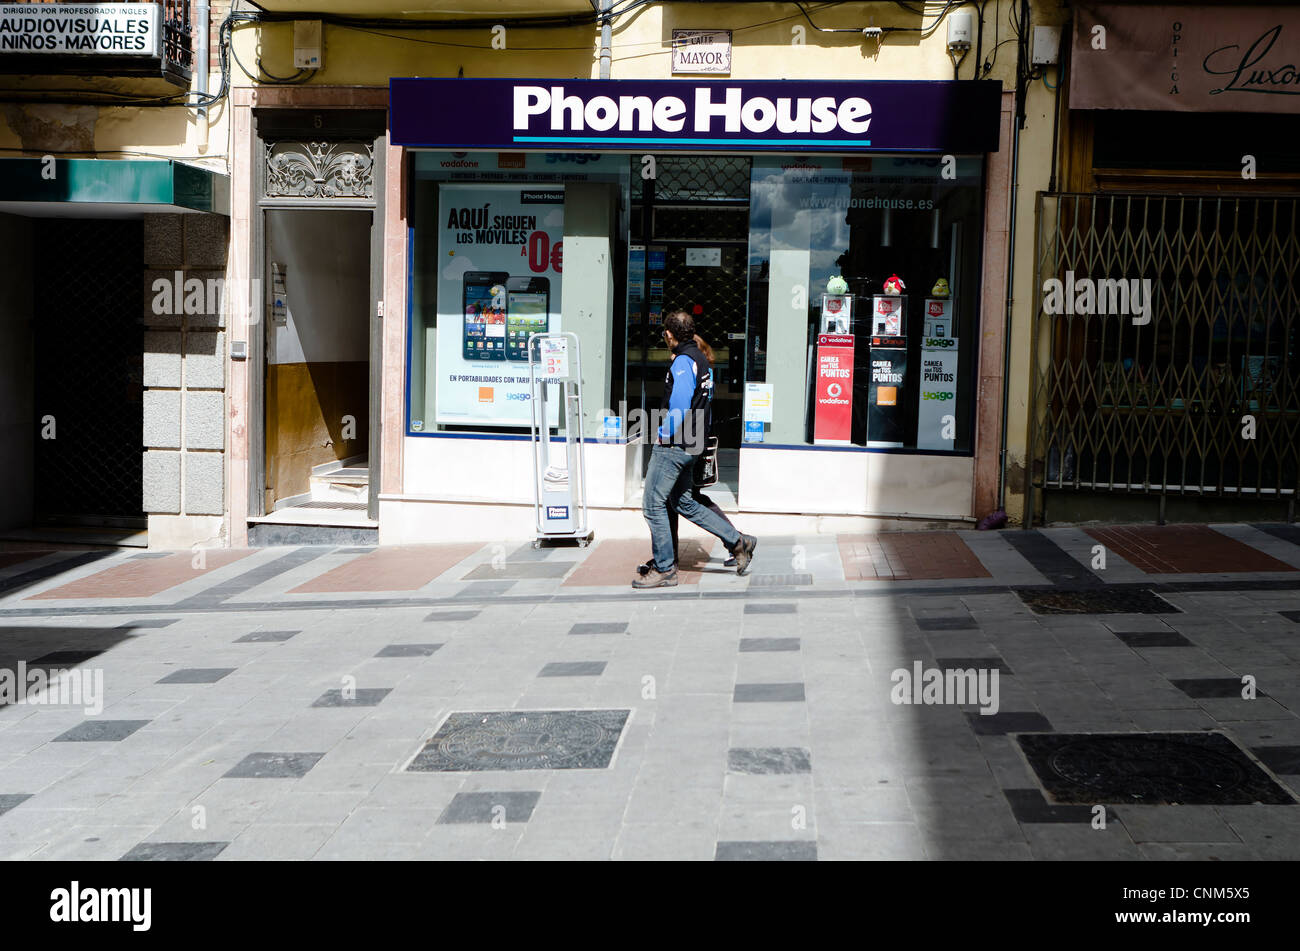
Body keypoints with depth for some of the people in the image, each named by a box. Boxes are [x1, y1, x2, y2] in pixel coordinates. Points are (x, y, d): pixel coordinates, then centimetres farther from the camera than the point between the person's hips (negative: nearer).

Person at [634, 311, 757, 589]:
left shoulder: (683, 361, -16)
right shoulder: (701, 360, 14)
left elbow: (680, 406, -25)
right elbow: (707, 400, 20)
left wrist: (664, 434, -15)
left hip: (673, 444, -10)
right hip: (691, 444, 10)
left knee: (653, 505, -1)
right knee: (683, 502, 18)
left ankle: (664, 570, 4)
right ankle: (737, 541, 16)